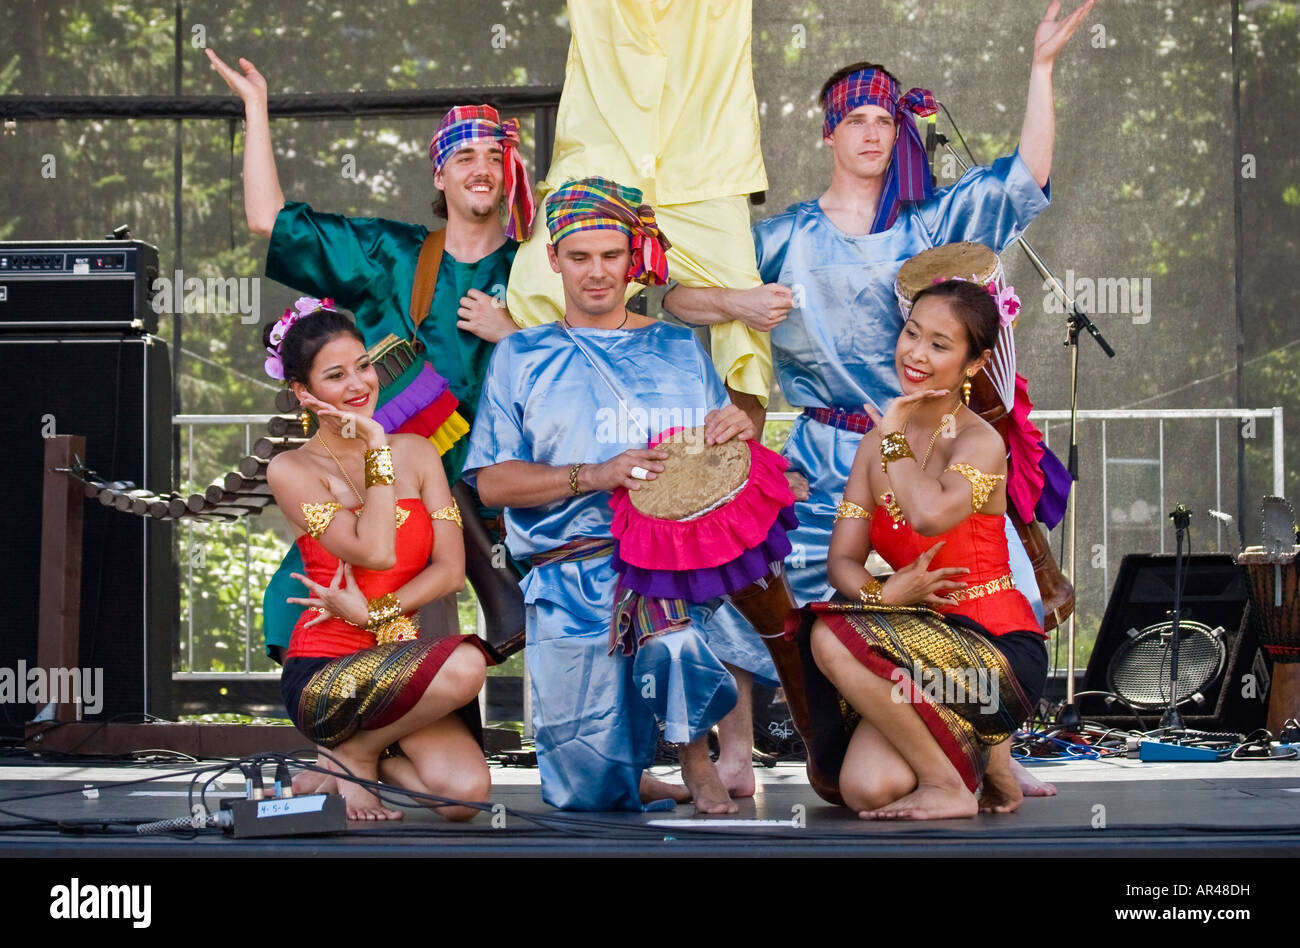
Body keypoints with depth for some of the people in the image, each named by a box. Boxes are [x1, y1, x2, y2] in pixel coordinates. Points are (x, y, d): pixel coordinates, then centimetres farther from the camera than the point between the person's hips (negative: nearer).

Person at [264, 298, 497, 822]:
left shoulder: (416, 451, 12)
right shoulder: (292, 470, -2)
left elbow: (451, 568, 2)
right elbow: (375, 552, -15)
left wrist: (372, 613, -12)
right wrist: (377, 450, -9)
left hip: (398, 656, 4)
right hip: (323, 673, -4)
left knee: (465, 794, -23)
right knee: (464, 664, -33)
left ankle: (369, 751, 9)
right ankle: (354, 753, -6)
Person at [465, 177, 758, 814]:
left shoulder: (679, 351, 21)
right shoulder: (521, 358, 15)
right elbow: (493, 481, 3)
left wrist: (740, 431, -5)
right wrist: (595, 477, -11)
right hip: (572, 579, -1)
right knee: (592, 790, -12)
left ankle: (694, 751, -8)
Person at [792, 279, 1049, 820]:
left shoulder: (980, 443, -10)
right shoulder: (877, 445, 11)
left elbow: (931, 514, -33)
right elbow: (842, 560, 5)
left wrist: (896, 436, -16)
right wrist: (881, 593, -18)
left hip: (997, 647, -6)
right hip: (927, 644, 6)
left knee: (833, 638, -27)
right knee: (866, 789, -19)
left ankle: (950, 784, -11)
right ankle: (980, 748, 13)